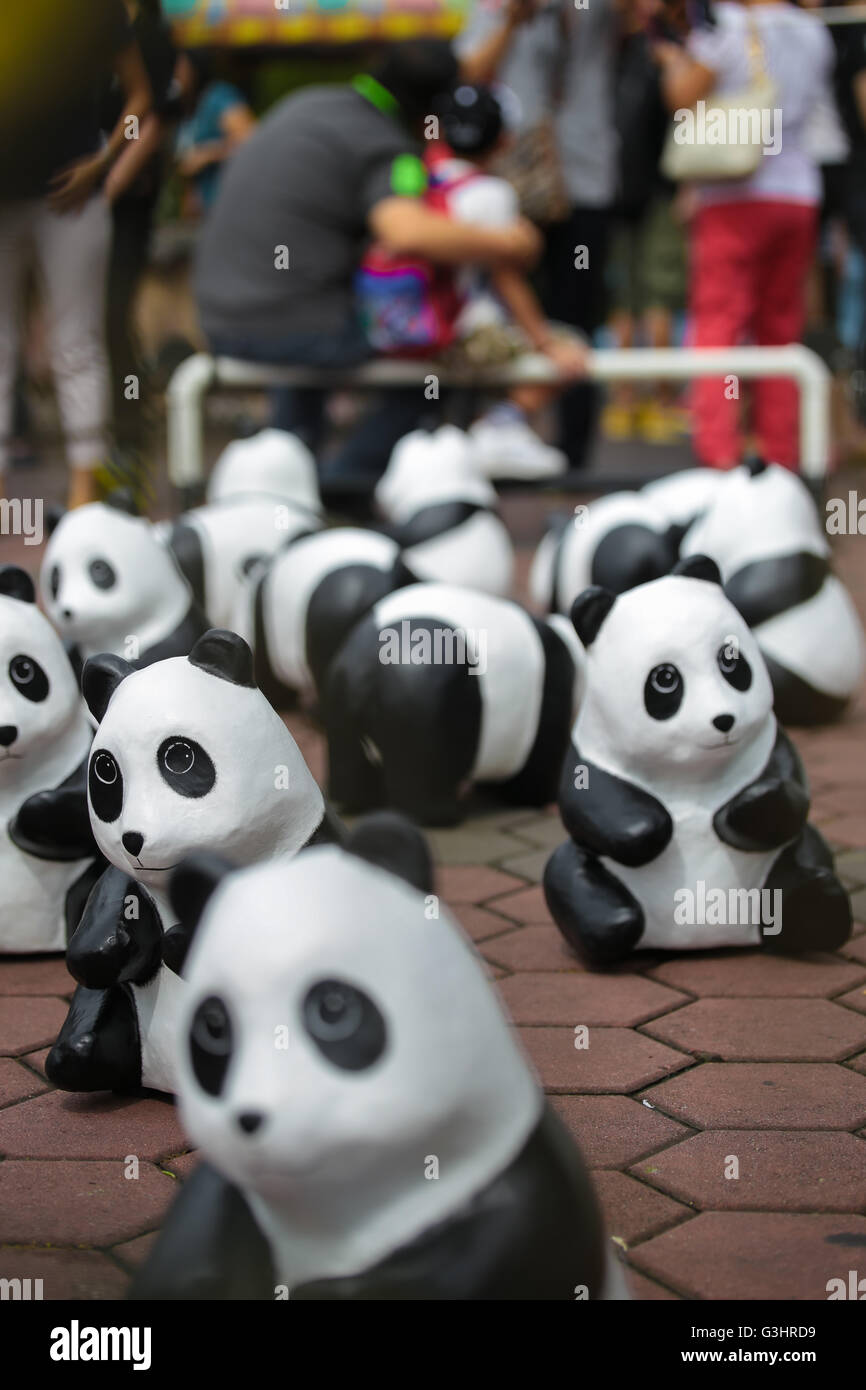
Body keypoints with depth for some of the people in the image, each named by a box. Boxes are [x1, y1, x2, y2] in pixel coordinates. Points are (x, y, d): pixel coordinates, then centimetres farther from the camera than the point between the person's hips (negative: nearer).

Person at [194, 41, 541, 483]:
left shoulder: (307, 101, 14)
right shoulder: (389, 151, -12)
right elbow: (408, 233, -33)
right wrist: (503, 243, -21)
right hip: (294, 327, -8)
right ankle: (345, 481, 3)